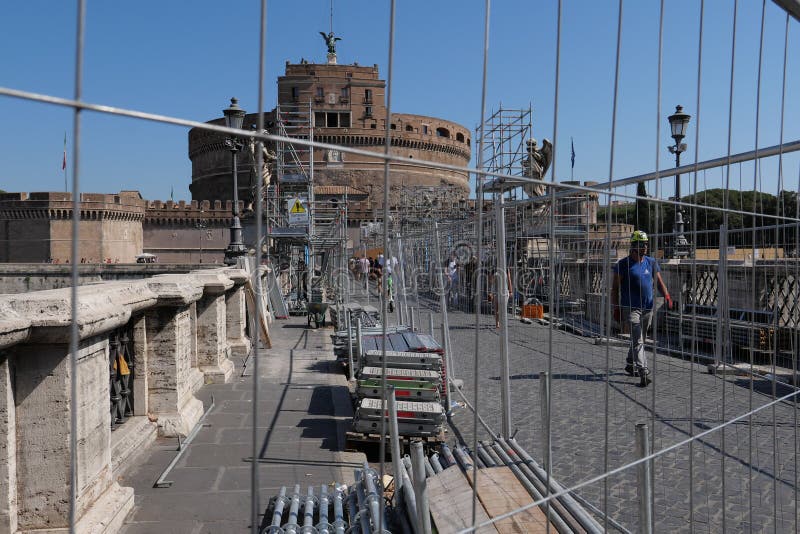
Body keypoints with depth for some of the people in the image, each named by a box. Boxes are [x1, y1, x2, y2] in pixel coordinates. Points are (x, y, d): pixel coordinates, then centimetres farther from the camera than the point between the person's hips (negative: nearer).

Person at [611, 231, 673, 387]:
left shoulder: (651, 262, 9)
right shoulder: (623, 264, -6)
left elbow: (659, 281, 11)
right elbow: (615, 288, -4)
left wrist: (666, 295, -8)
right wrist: (616, 308, -7)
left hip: (648, 308, 6)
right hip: (631, 308, -6)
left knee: (639, 339, 17)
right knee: (637, 341, -12)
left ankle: (630, 365, 35)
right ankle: (643, 373, -17)